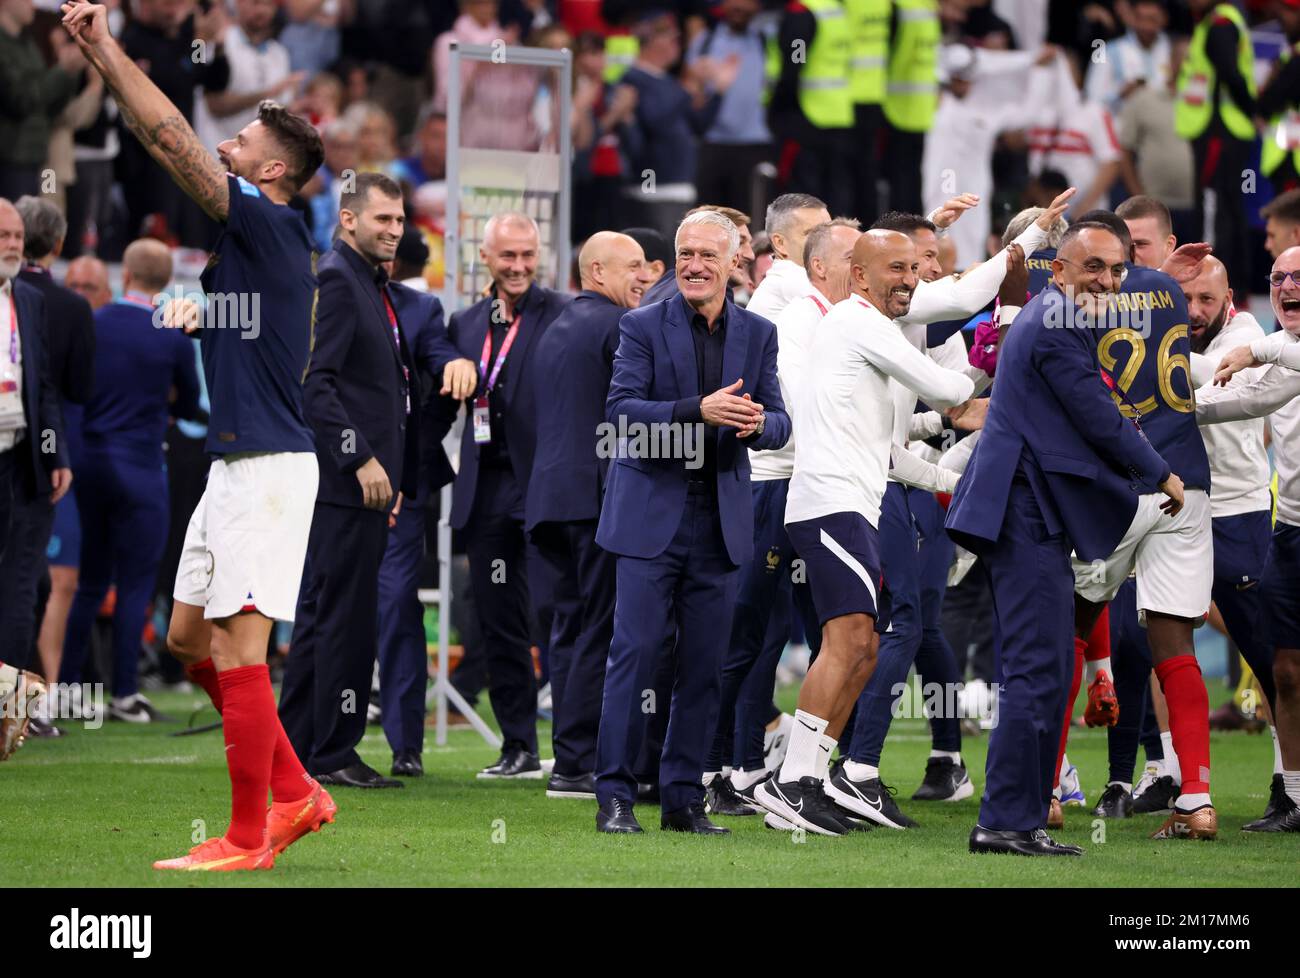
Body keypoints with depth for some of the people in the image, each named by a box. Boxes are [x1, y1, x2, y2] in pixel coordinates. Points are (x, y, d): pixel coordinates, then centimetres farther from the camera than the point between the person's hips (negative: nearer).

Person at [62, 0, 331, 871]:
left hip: (269, 466, -10)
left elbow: (172, 139, -15)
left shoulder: (272, 227, -11)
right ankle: (295, 796, 18)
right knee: (189, 639, 13)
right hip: (236, 466, 10)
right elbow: (171, 146, 18)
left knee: (236, 646, -8)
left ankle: (247, 839, -4)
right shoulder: (245, 234, 14)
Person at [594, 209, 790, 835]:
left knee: (704, 666, 5)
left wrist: (757, 424, -18)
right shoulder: (644, 326, -1)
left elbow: (778, 424, 7)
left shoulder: (758, 335, 9)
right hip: (652, 515, -3)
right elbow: (621, 411, -12)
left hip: (719, 522, 3)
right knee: (634, 655, -6)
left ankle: (683, 799, 11)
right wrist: (698, 412, -25)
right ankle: (615, 795, -3)